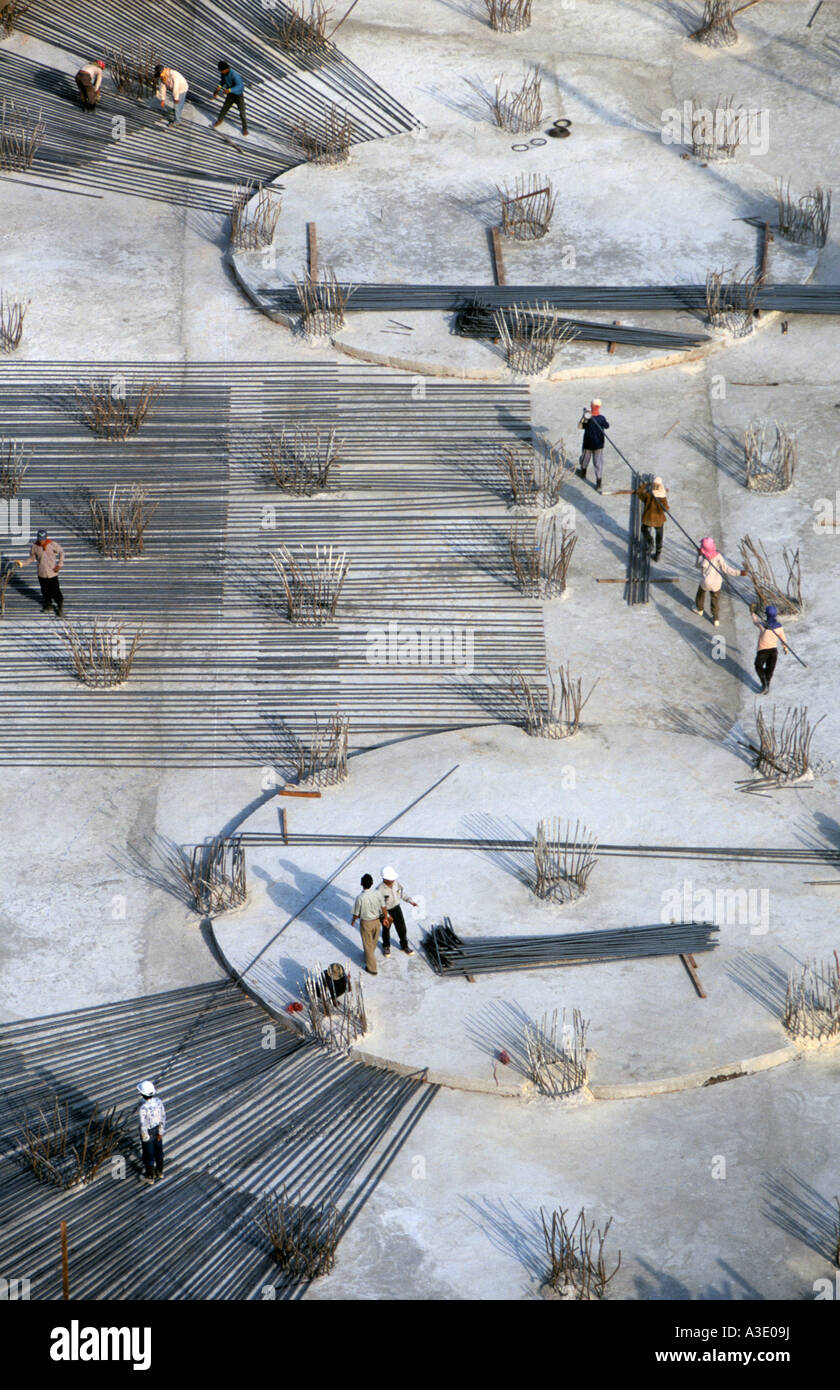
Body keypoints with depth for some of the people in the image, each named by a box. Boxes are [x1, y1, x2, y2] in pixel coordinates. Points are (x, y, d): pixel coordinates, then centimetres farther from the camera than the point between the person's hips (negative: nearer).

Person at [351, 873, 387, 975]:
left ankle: (372, 968, 23)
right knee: (373, 943, 27)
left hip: (366, 923, -4)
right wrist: (385, 917, 15)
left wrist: (353, 921, 6)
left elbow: (356, 914, -16)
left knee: (368, 945, 13)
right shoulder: (378, 894, -19)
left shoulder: (360, 898, -30)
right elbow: (383, 908, -4)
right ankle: (369, 957, 53)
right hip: (376, 921, 4)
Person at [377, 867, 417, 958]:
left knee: (402, 928, 13)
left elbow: (403, 892, 3)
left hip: (396, 908, 4)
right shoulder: (380, 890, -32)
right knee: (386, 929, 18)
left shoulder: (396, 883, -15)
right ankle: (386, 947, 44)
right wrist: (386, 916, -34)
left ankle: (404, 946, 36)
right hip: (386, 911, -4)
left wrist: (411, 901, -6)